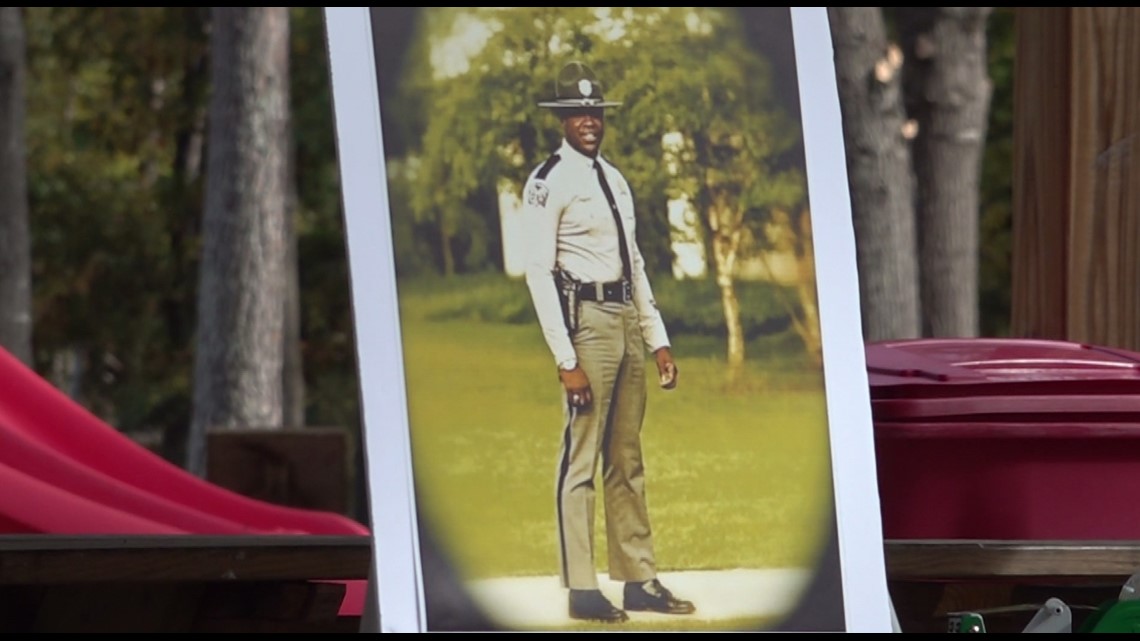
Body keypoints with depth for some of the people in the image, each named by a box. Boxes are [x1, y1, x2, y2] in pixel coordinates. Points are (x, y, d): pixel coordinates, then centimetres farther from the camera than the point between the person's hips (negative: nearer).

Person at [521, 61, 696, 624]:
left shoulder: (615, 180, 17)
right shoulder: (548, 183, -8)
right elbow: (538, 273, -12)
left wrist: (657, 338, 14)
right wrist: (567, 360, -17)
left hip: (627, 322, 8)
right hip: (586, 323, -8)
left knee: (628, 461, 11)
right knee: (580, 459, -6)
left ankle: (639, 579, 16)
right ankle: (581, 590, -3)